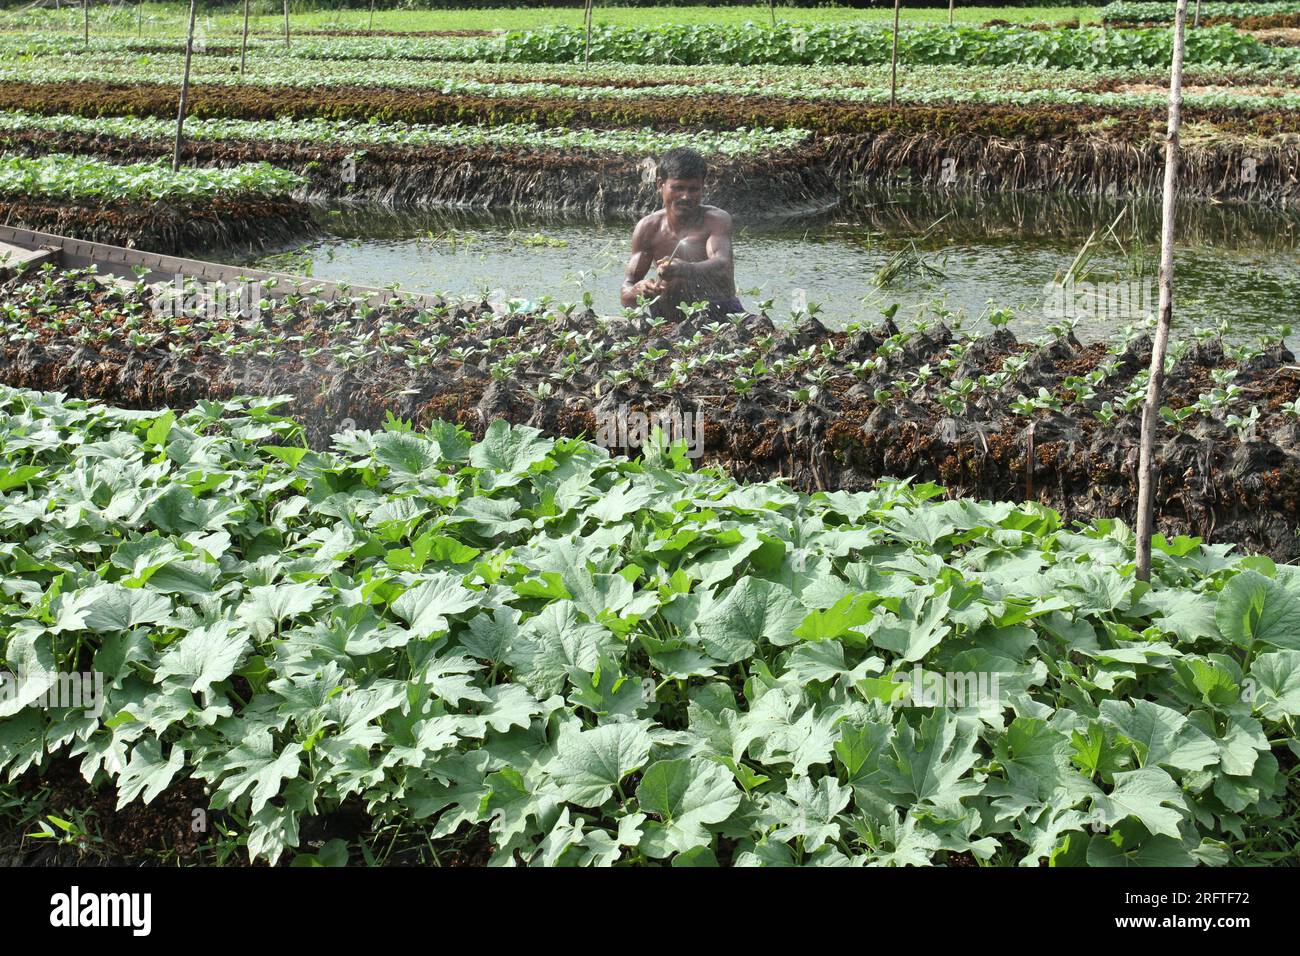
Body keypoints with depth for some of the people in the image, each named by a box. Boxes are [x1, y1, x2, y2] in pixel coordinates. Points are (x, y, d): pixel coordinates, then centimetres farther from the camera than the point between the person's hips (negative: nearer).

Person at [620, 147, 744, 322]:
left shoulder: (716, 220, -10)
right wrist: (637, 291, -29)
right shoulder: (648, 228, -1)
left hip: (719, 316, -3)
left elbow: (722, 265, -31)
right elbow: (626, 297, -3)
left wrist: (686, 270, -53)